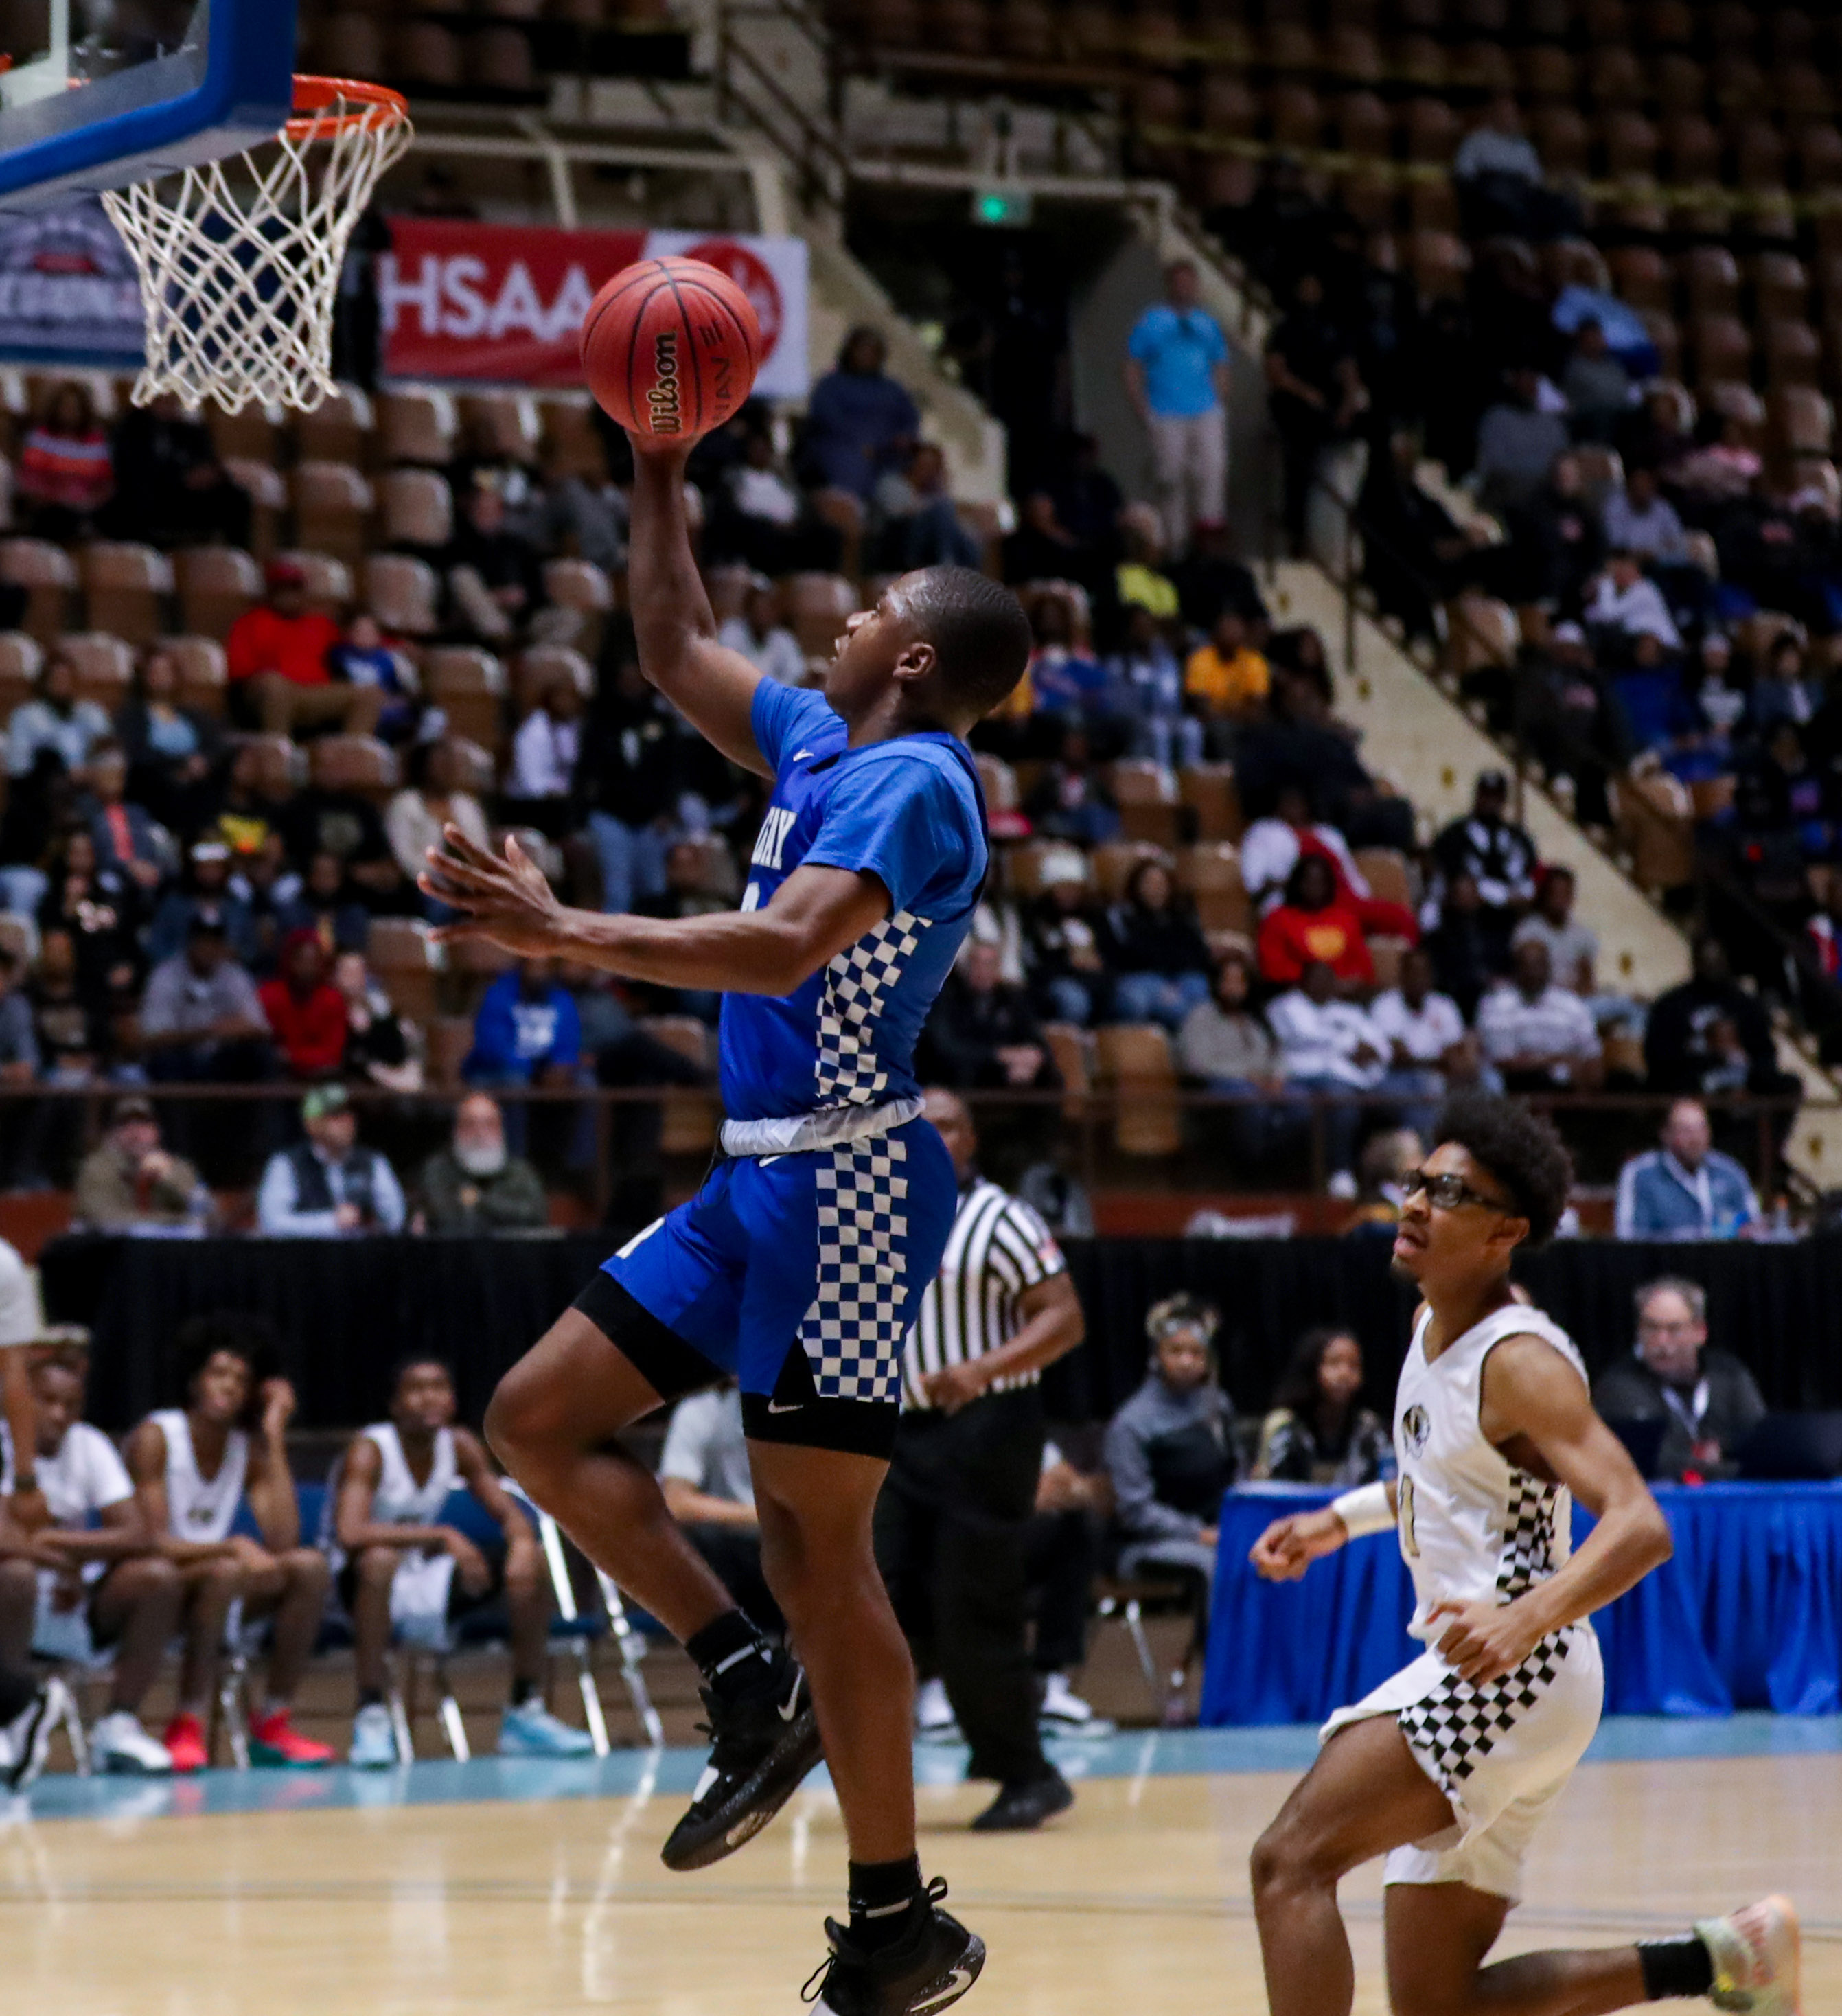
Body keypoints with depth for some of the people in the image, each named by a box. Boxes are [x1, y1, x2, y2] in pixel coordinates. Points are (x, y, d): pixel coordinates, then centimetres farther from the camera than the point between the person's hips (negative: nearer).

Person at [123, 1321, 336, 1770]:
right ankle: (186, 1728, -31)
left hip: (210, 1598, 7)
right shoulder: (155, 1438, -12)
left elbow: (283, 1541, -9)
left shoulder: (248, 1448, 5)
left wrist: (275, 1439, -8)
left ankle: (273, 1724, -10)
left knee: (309, 1566, -14)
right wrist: (234, 1548, -34)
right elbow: (154, 1543, -20)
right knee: (225, 1572, -35)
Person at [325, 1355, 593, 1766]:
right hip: (363, 1583, -6)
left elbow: (509, 1514, 2)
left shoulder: (461, 1446, -2)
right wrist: (442, 1536, -37)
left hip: (424, 1585, 6)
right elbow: (350, 1533, -36)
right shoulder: (369, 1450, -21)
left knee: (534, 1561, -7)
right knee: (381, 1559, -41)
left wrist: (522, 1542, -23)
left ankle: (526, 1713, 1)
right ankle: (370, 1719, -35)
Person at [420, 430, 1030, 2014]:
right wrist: (658, 475, 21)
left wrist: (566, 933, -31)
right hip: (762, 1179, 10)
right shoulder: (820, 746, 14)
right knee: (538, 1418, 8)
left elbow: (786, 947, -29)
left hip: (844, 1182, -10)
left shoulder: (912, 783, -14)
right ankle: (750, 1683, 9)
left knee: (815, 1536, -8)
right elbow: (675, 651, 30)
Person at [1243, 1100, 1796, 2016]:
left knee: (1290, 1861, -22)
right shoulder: (1433, 1325, 13)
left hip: (1516, 1672, -10)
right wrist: (1343, 1520, 27)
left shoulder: (1520, 1360, -14)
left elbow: (1640, 1527, -25)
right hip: (1470, 1678, 10)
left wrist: (1527, 1618, -40)